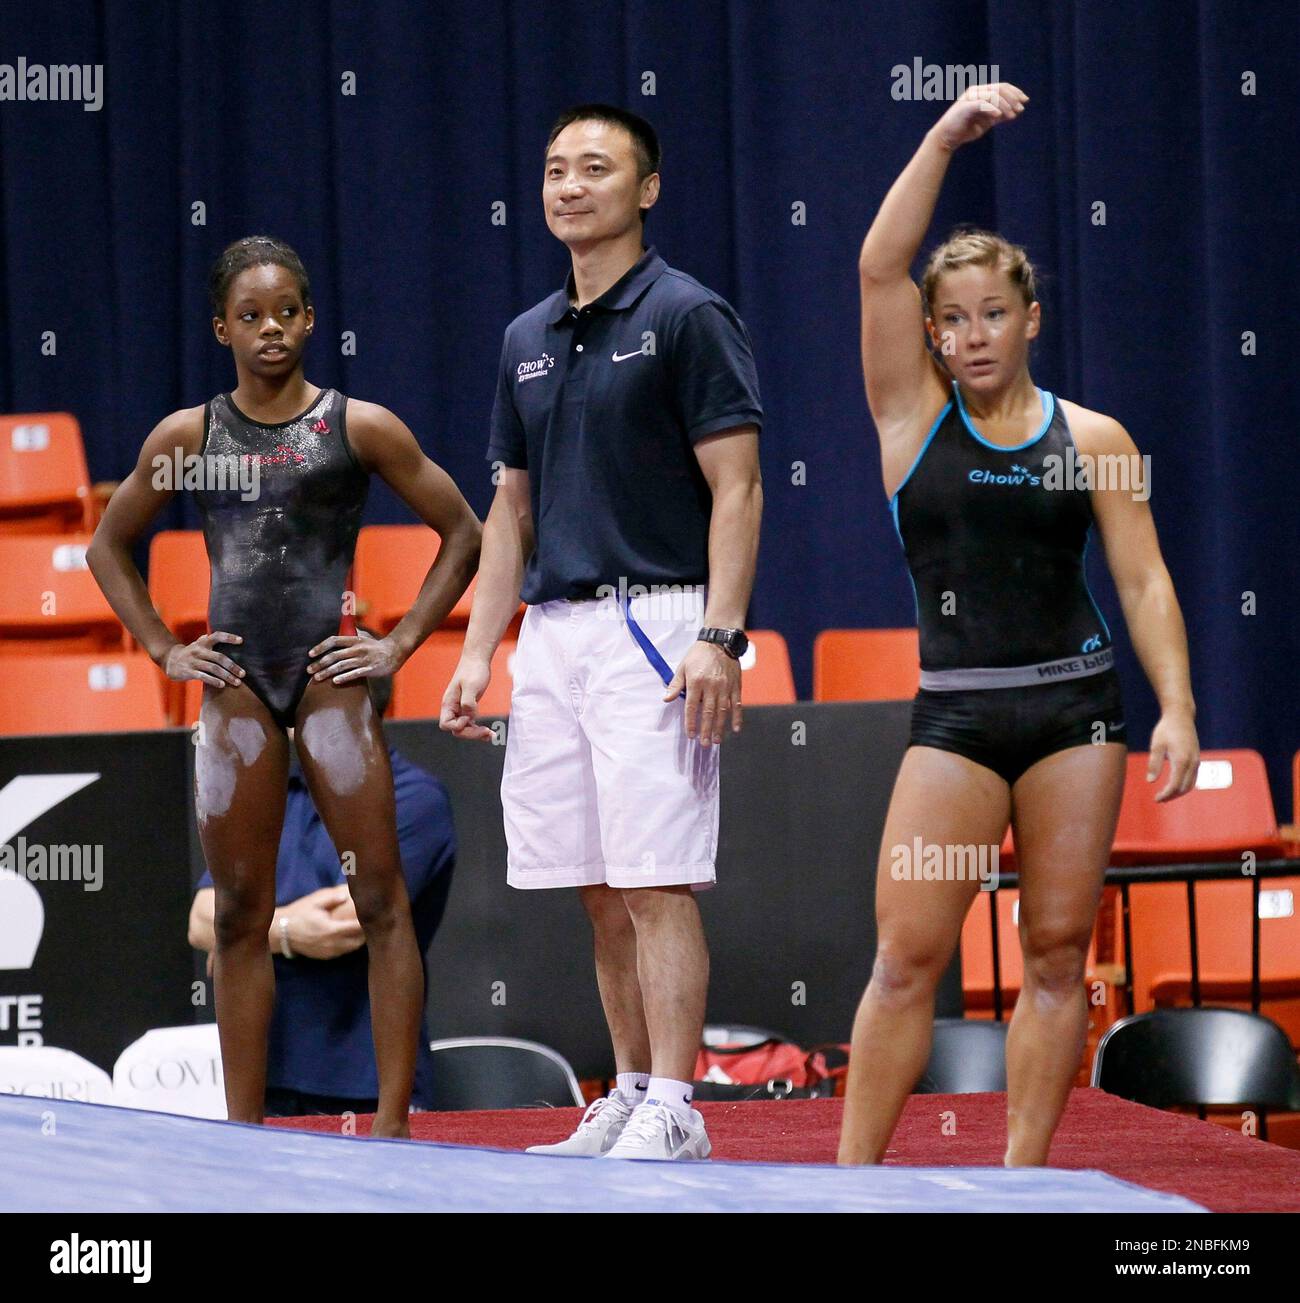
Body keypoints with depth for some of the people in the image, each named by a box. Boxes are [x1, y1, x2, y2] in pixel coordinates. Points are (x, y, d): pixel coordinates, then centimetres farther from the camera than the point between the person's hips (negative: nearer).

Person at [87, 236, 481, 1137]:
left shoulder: (359, 428, 1)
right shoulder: (187, 437, 7)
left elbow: (464, 533, 6)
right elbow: (109, 547, 19)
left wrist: (401, 644, -1)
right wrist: (163, 650, 9)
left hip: (330, 673, -2)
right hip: (235, 683, 2)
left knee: (381, 900, -6)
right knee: (240, 917, 5)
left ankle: (393, 1120, -4)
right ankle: (245, 1127, 10)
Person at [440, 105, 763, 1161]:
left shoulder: (688, 317, -4)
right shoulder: (529, 340, 16)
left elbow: (736, 490, -9)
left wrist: (718, 637, -17)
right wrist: (479, 652, 13)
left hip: (652, 626, -7)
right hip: (551, 632, 7)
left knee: (656, 883, -9)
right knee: (601, 893, 8)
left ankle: (671, 1113, -8)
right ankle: (632, 1098, 15)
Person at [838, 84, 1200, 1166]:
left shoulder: (1093, 440, 6)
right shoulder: (914, 417, 4)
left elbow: (1144, 580, 4)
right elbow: (880, 267, -6)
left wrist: (1177, 707, -7)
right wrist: (946, 140, -13)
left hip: (1076, 707, 1)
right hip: (956, 713, -1)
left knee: (1058, 952, 2)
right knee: (907, 955, -6)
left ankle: (1023, 1177, 8)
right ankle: (852, 1177, -1)